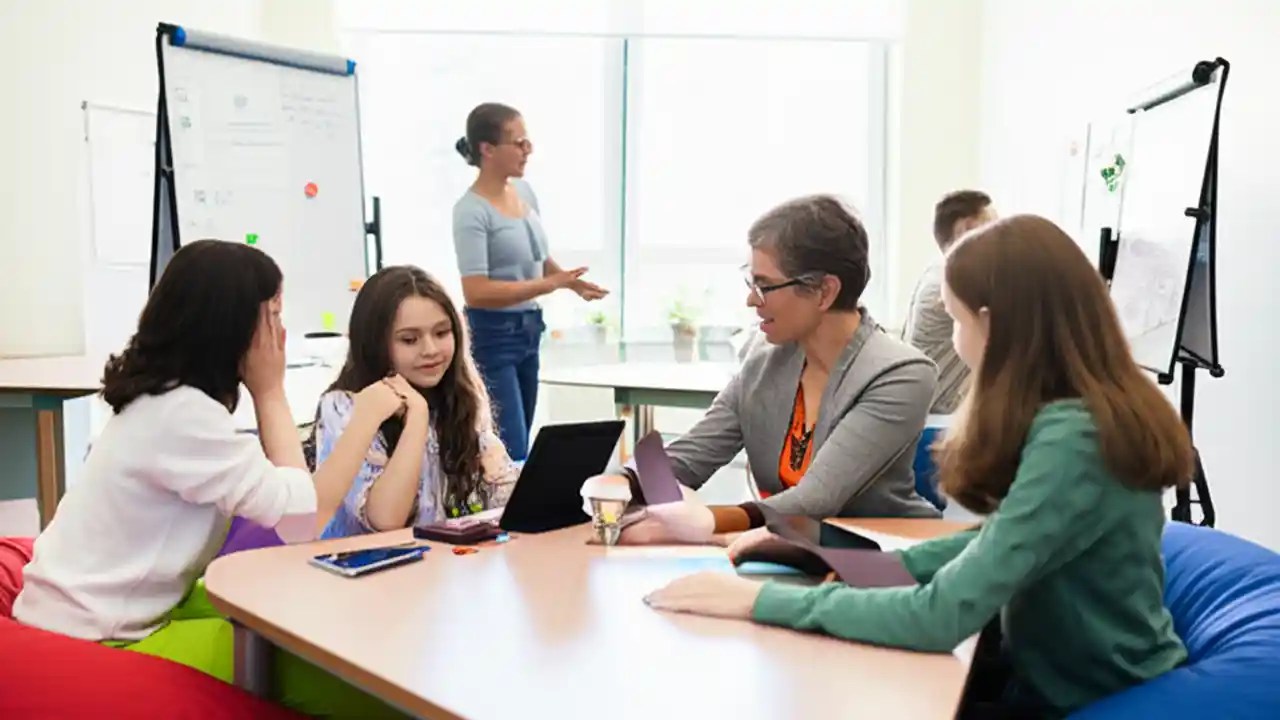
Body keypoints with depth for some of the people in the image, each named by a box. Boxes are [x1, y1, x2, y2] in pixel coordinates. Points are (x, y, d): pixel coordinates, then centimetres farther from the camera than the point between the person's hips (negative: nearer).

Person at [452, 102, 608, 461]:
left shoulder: (525, 192, 7)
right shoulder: (472, 211, -17)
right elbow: (476, 292, -26)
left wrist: (571, 281, 6)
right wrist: (548, 285, -25)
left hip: (527, 330, 8)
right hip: (492, 335, -8)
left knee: (516, 447, 15)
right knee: (510, 454, -10)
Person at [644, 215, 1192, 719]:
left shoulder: (1071, 440, -29)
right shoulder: (1093, 414, 0)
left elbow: (943, 617, -31)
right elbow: (1003, 542, 7)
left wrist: (761, 600, -26)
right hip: (1055, 675, 7)